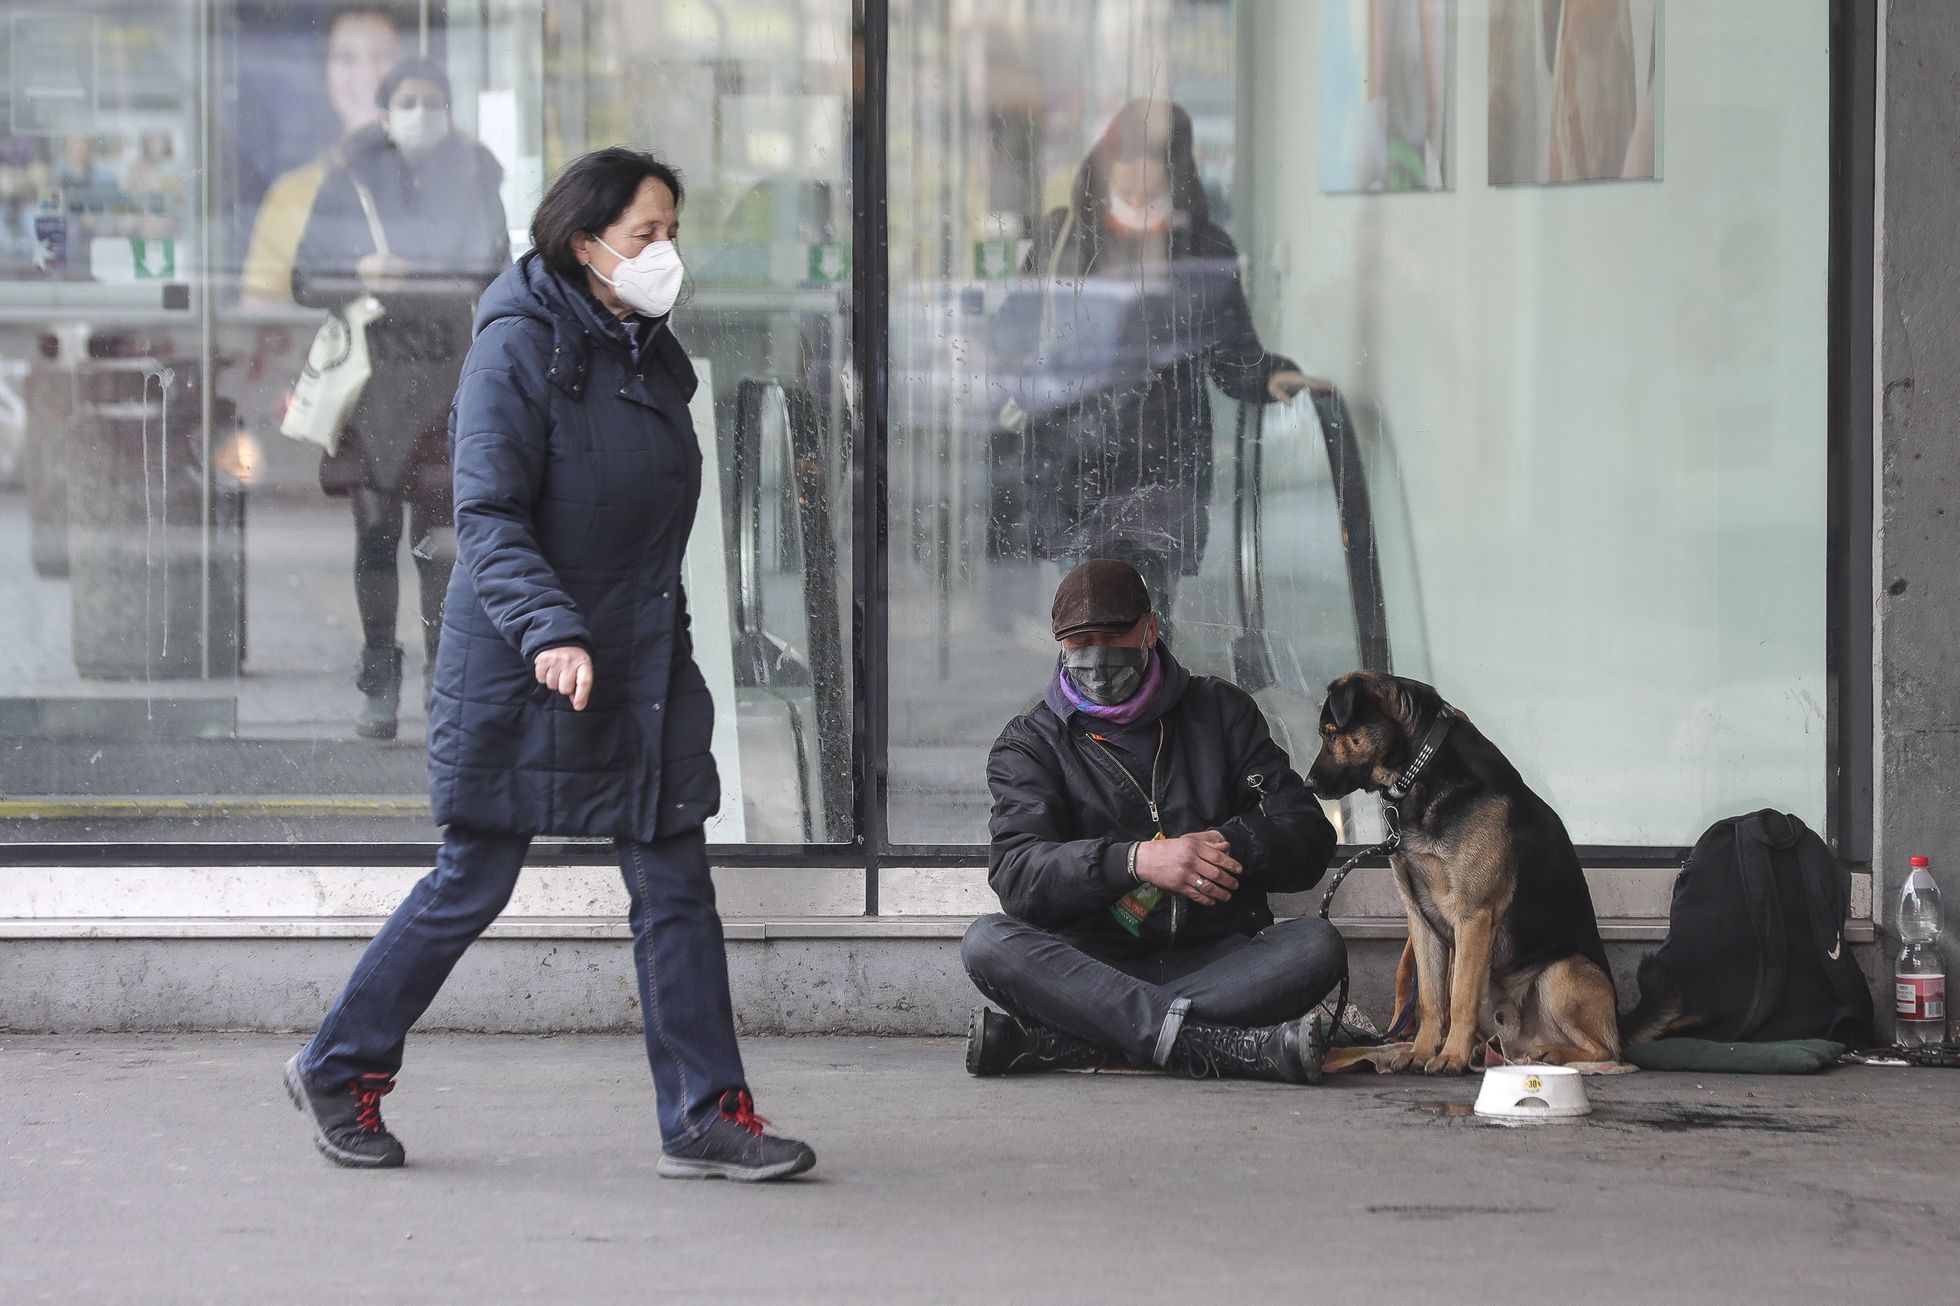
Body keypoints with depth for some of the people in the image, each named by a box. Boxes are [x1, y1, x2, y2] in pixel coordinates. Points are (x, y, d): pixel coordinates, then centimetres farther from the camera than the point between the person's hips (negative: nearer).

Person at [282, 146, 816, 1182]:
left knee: (676, 887, 1)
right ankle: (339, 1070, 19)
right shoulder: (519, 345, -12)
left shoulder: (652, 353, 12)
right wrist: (550, 631, -32)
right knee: (474, 882, 2)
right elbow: (489, 517, -19)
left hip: (641, 667, 7)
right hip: (519, 670, -7)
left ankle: (707, 1117, 4)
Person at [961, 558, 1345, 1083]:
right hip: (1092, 964, -1)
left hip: (1217, 959, 1)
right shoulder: (1030, 743, 9)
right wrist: (1135, 860, -25)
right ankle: (1229, 1045, -44)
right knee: (986, 942, -29)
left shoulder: (1222, 712, 14)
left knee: (1318, 945, -28)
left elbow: (1310, 841, 6)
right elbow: (1016, 873, -9)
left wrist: (1228, 843, -16)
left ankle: (1058, 1042, -37)